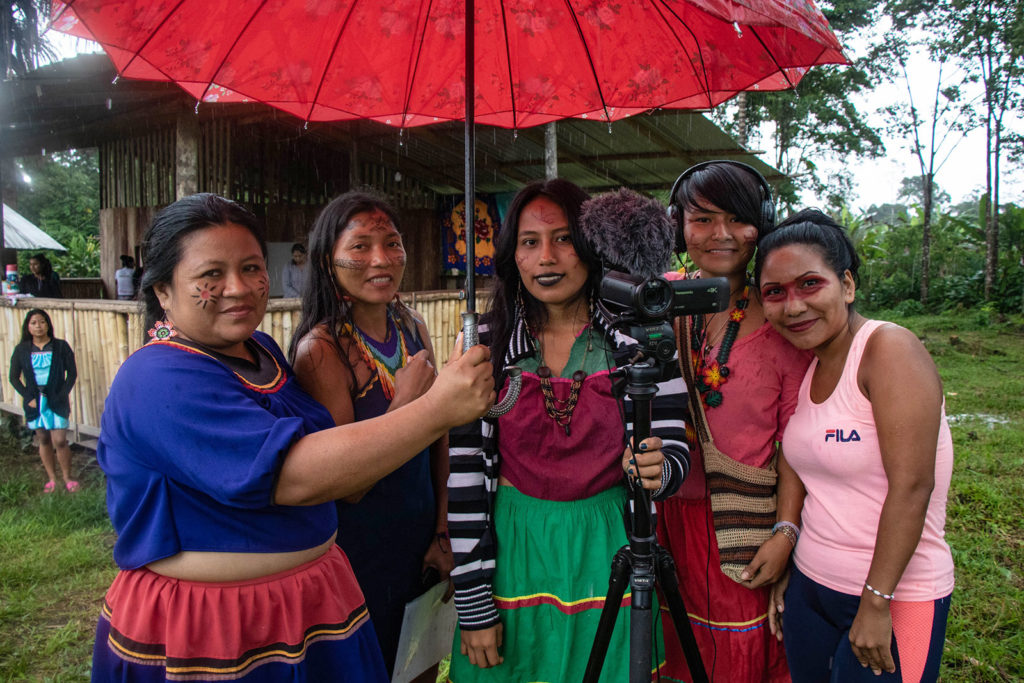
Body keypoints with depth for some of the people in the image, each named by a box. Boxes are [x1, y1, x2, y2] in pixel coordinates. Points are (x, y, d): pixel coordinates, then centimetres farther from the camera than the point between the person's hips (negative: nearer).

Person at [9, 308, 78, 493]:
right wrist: (28, 397, -4)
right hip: (35, 402, 2)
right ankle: (51, 479, 23)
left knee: (60, 441, -7)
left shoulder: (60, 346, -3)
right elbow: (14, 377, 6)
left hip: (57, 401, -2)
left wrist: (63, 395, -10)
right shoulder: (21, 350, 2)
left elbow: (72, 372, -1)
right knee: (43, 440, 11)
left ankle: (67, 478, 10)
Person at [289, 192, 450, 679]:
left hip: (421, 546, 6)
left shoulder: (412, 328, -2)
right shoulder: (320, 350, -22)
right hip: (359, 556, -6)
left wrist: (442, 532, 4)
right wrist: (405, 402, -27)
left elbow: (438, 438, 5)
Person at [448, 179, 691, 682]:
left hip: (605, 550, 0)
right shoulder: (486, 346, -7)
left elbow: (674, 453, -4)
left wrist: (654, 469, -29)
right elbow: (466, 477, -7)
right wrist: (474, 607, -7)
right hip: (513, 549, 0)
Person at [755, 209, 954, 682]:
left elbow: (911, 485, -22)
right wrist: (783, 565, 9)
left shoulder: (889, 348, -17)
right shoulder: (803, 365, 5)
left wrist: (876, 603, -20)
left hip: (893, 598, -6)